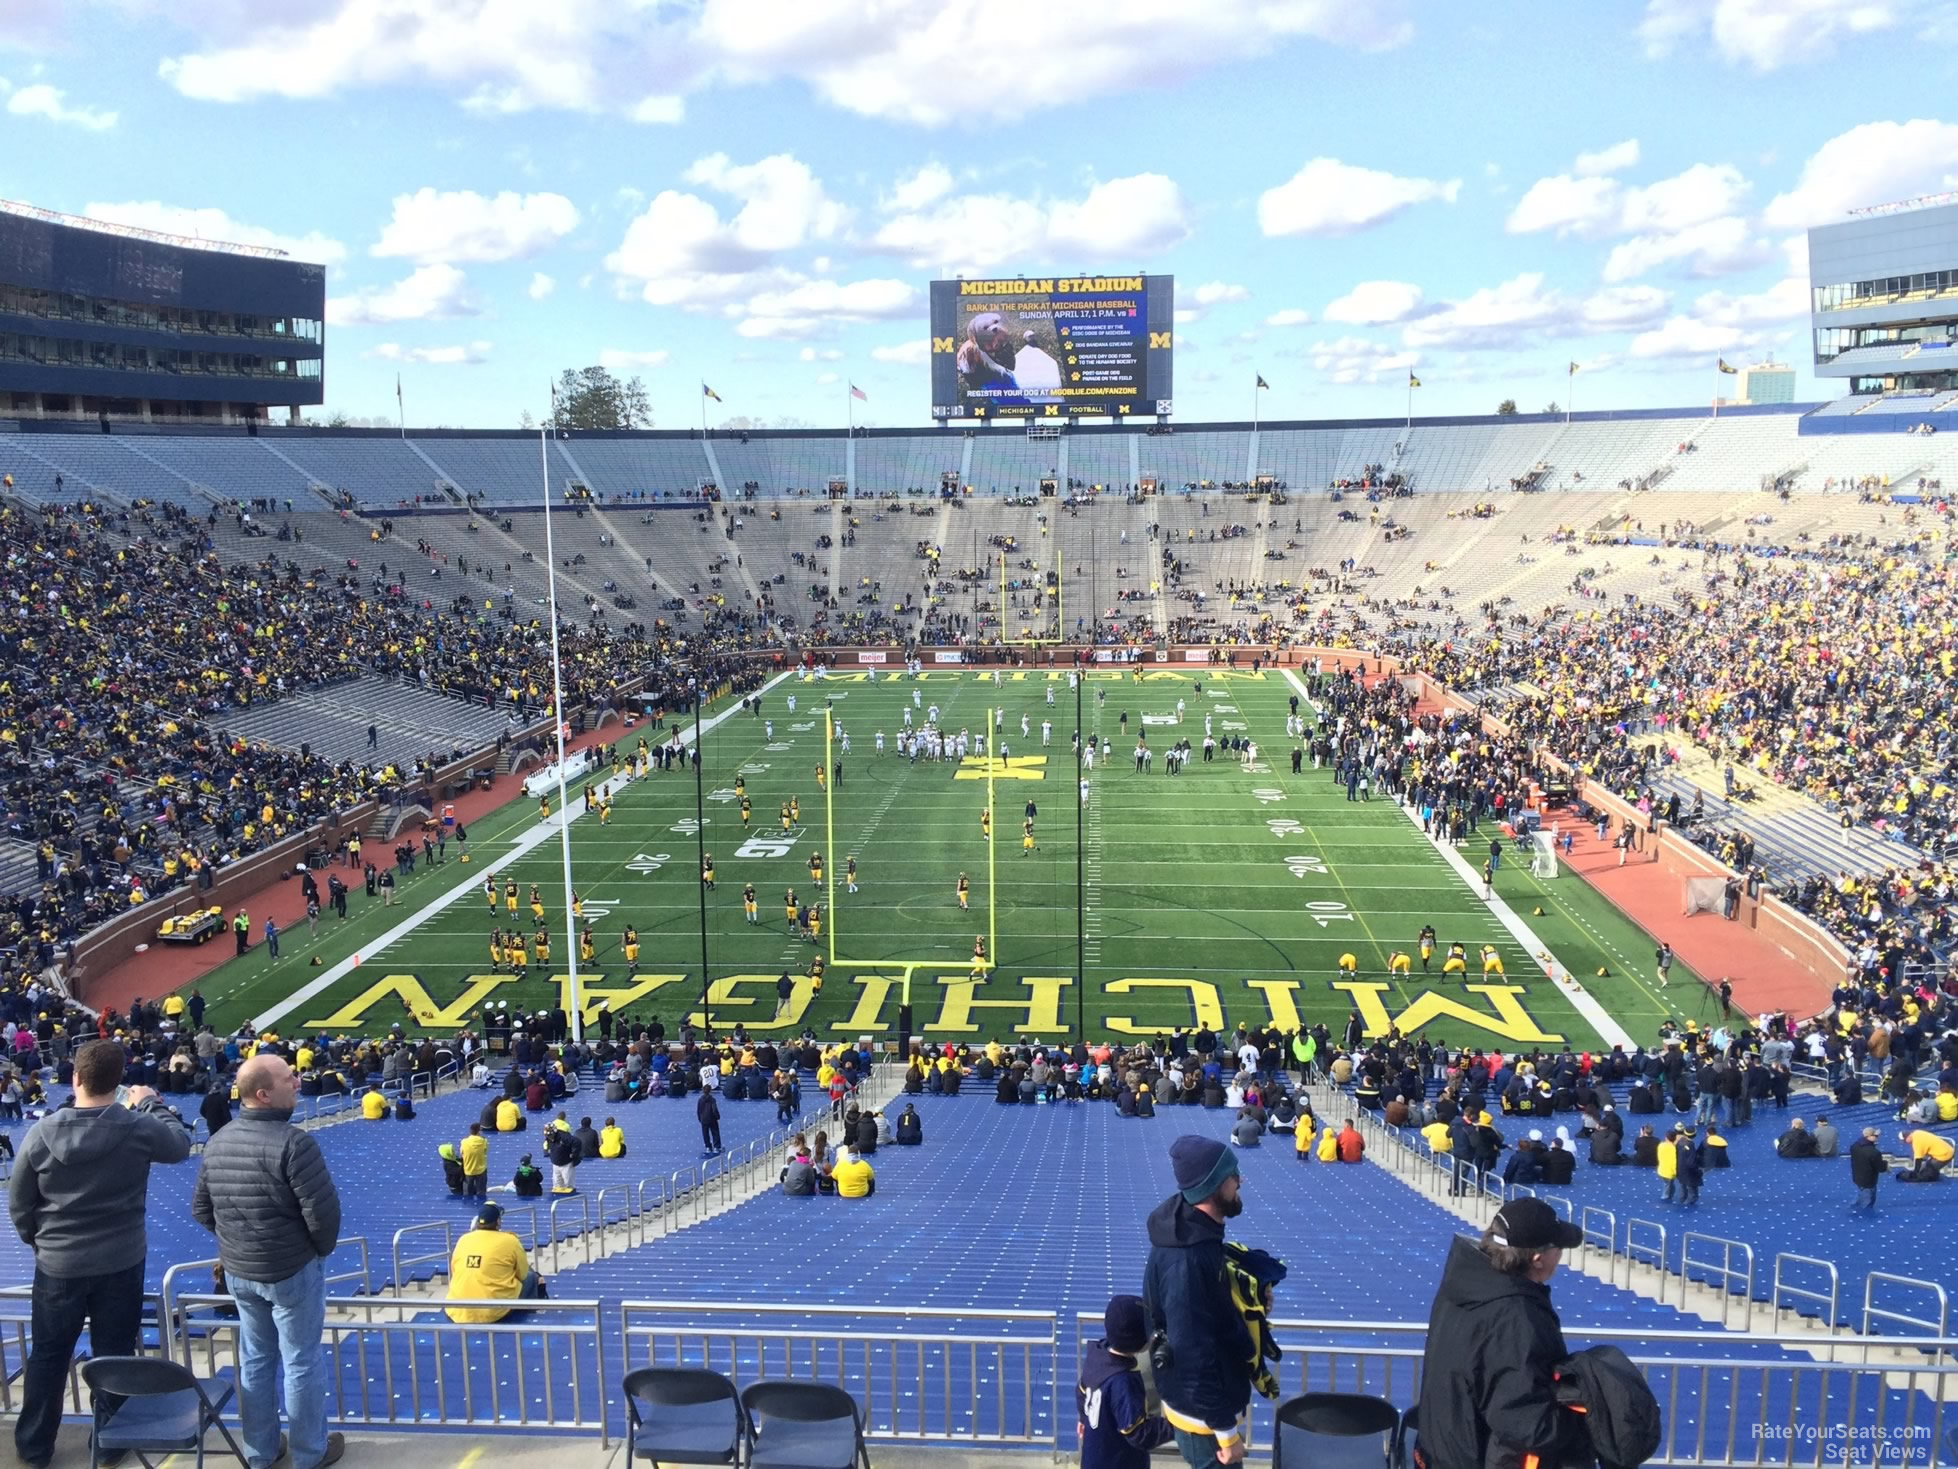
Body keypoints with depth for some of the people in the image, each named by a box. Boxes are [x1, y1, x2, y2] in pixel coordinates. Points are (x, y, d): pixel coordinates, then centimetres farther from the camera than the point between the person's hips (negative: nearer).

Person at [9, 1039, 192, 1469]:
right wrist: (150, 1103, 15)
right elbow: (181, 1145, 6)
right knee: (113, 1355, 12)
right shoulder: (138, 1128, -16)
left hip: (58, 1265, 1)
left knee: (47, 1356, 18)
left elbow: (18, 1204, -1)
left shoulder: (42, 1133, -12)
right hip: (121, 1263, -1)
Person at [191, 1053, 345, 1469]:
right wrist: (322, 1248, -4)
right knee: (301, 1363, 8)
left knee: (254, 1359, 19)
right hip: (292, 1270, -7)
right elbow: (322, 1211, -24)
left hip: (237, 1269, 7)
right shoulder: (293, 1142, -24)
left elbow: (201, 1209, 9)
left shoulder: (218, 1142, 0)